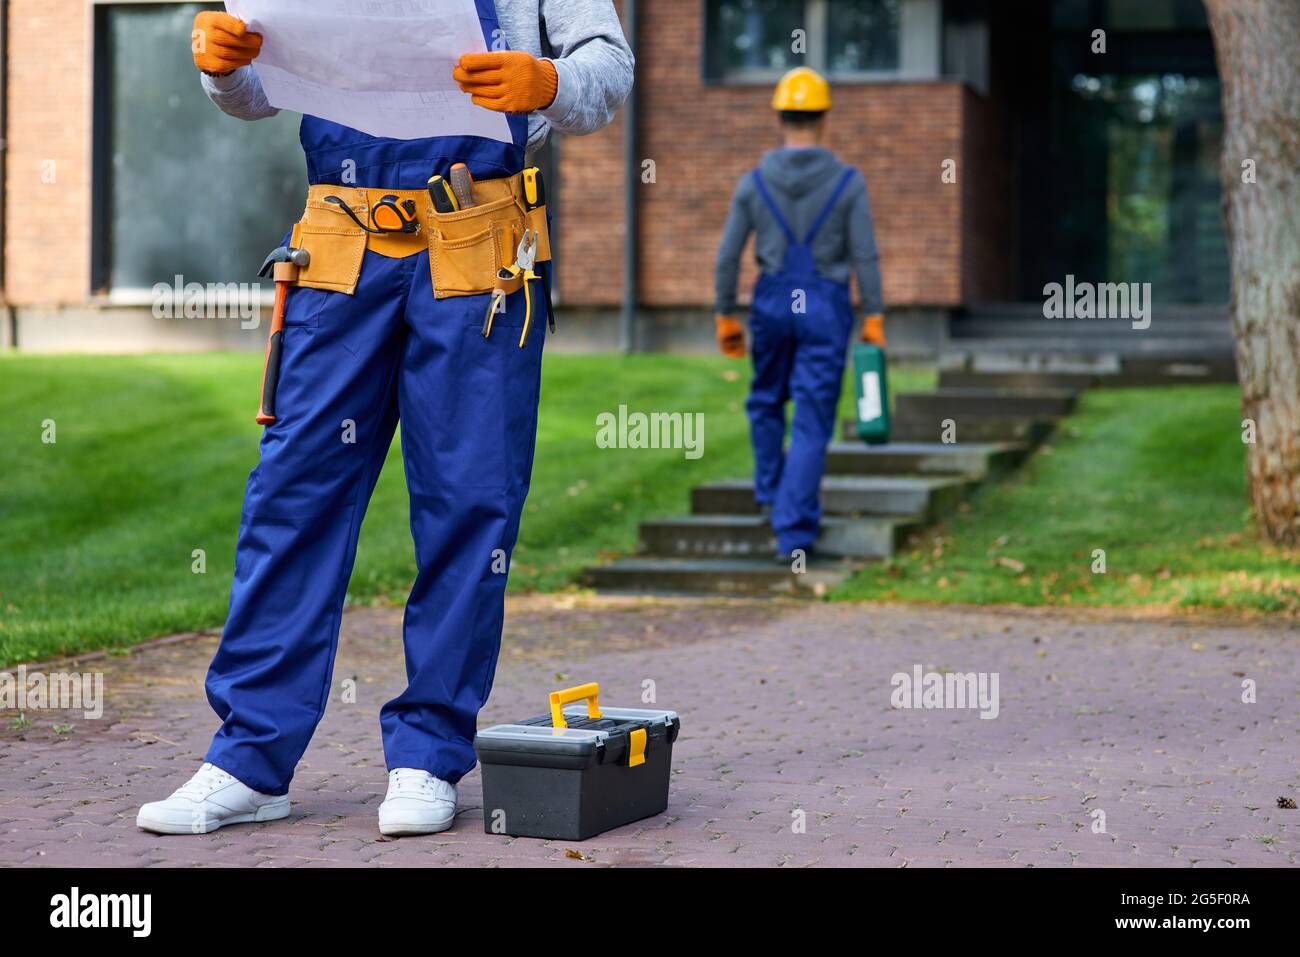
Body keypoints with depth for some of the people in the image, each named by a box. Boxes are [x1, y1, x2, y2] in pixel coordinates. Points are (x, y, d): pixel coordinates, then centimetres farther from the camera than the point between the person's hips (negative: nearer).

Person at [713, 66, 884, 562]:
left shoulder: (754, 182, -1)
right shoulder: (848, 182, -6)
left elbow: (727, 256, 1)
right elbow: (865, 256, -8)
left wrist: (725, 316, 10)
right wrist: (874, 319, -2)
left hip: (772, 303, 2)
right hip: (826, 308, -2)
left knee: (766, 401, 27)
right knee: (812, 423, -1)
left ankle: (771, 493, 35)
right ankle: (794, 532, -7)